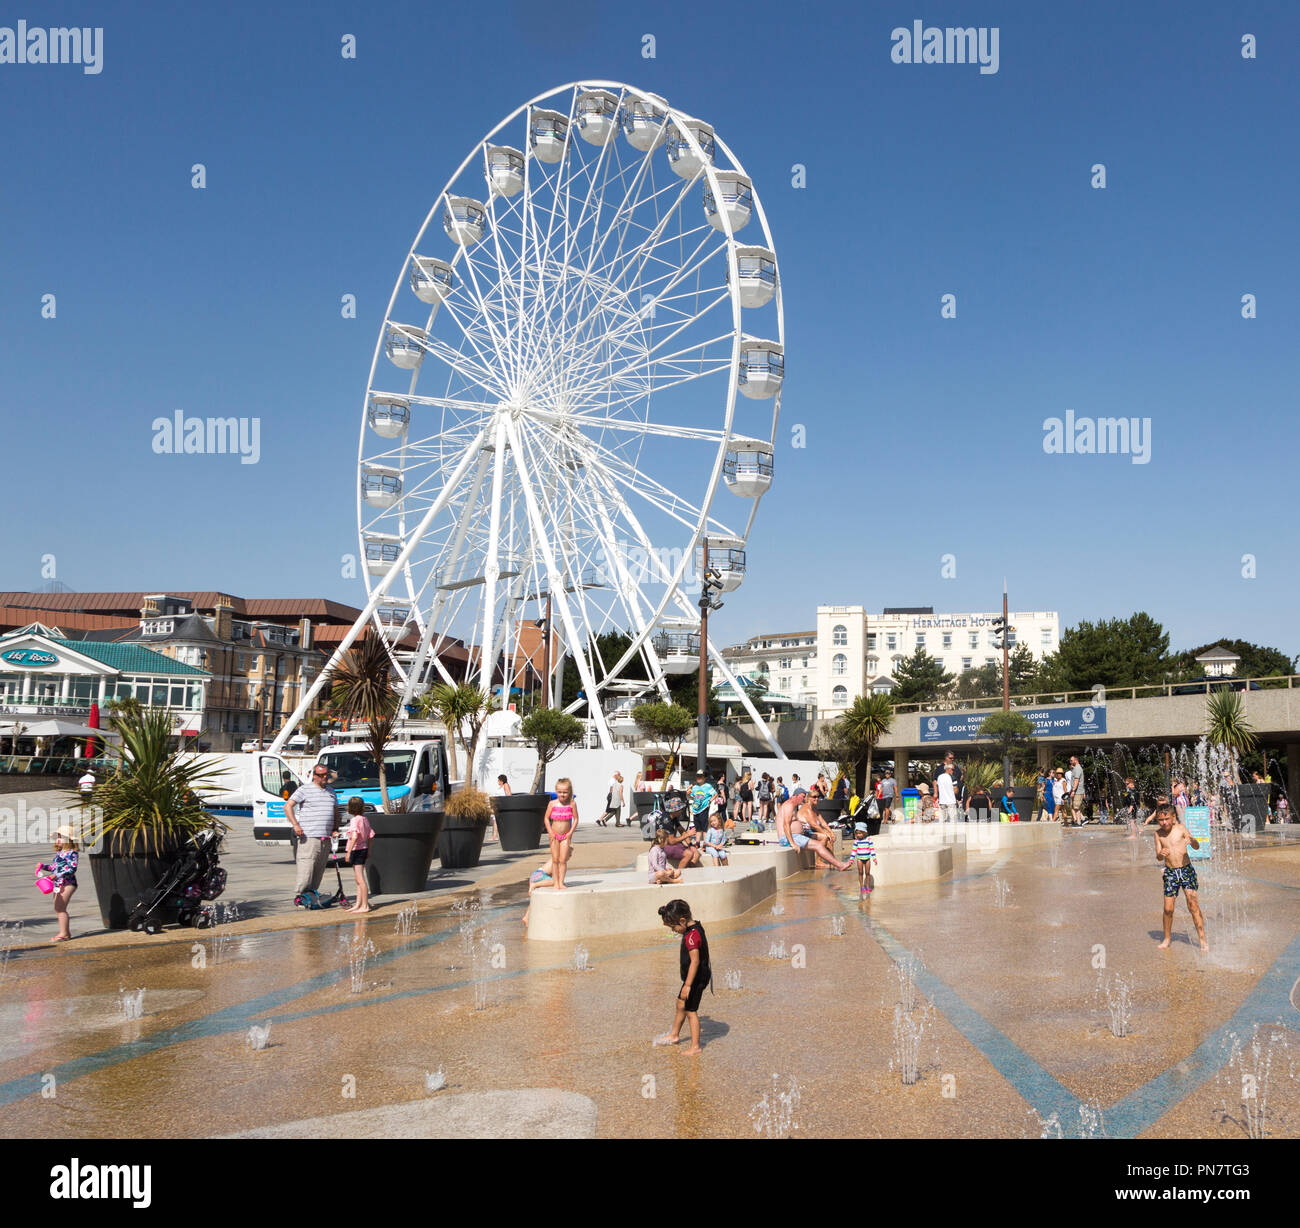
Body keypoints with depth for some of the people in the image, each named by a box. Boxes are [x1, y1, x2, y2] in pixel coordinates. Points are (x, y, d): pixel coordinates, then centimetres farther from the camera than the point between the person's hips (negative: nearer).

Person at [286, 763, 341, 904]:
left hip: (326, 839, 6)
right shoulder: (304, 789, 0)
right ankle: (299, 897, -6)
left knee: (319, 870, 7)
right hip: (308, 838, -6)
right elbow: (287, 806, -5)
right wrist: (295, 825, -15)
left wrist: (335, 829, 13)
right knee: (306, 870, -11)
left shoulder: (331, 792, 20)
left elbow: (336, 812, 28)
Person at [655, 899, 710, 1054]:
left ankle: (695, 1046, 15)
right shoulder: (695, 927, 4)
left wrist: (688, 985, -26)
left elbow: (695, 961, -29)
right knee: (681, 1004, 24)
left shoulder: (691, 935, -27)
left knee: (690, 1011, 3)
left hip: (696, 979, -10)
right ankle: (674, 1035, 42)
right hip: (696, 977, 10)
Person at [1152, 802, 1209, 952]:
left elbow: (1197, 847, -13)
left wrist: (1192, 840, -37)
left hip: (1186, 870, -2)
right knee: (1168, 909, 2)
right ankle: (1167, 939, 19)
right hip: (1170, 872, 2)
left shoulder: (1180, 828, -6)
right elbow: (1158, 858, 2)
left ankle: (1203, 940, -3)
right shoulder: (1158, 834, 1)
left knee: (1193, 905, -10)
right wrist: (1161, 854, -23)